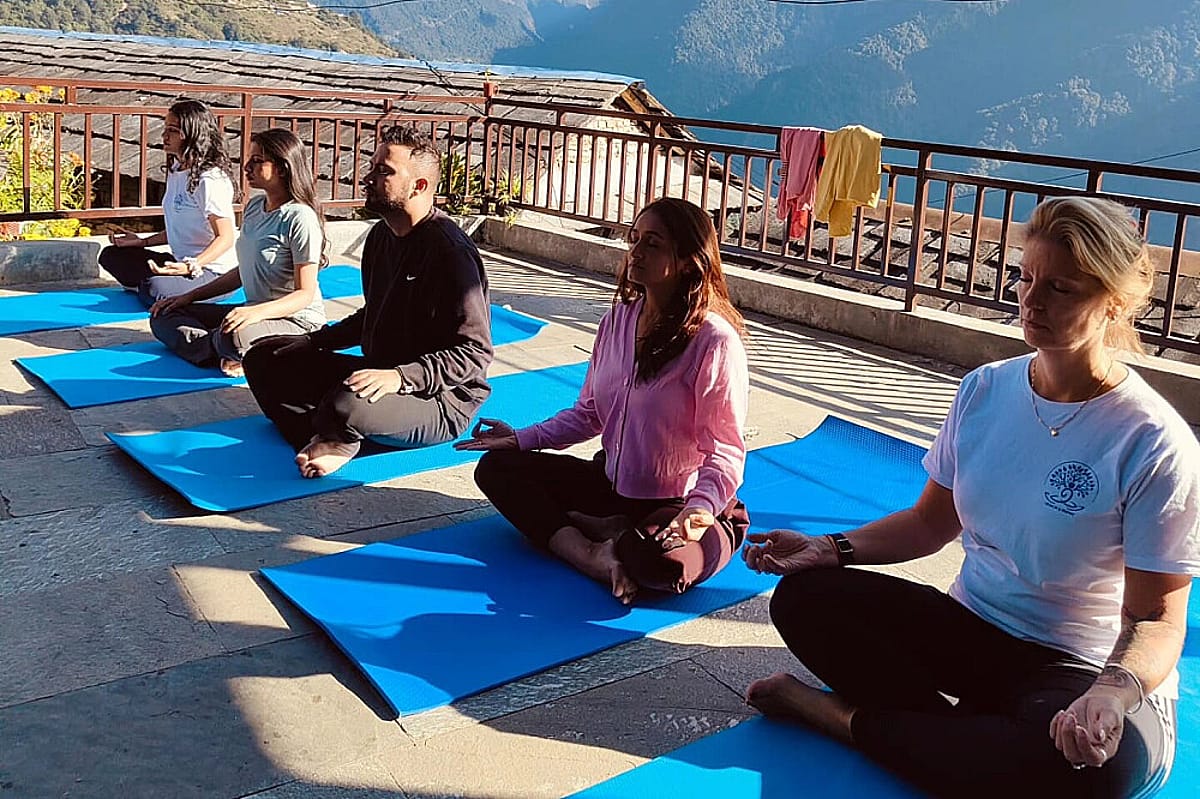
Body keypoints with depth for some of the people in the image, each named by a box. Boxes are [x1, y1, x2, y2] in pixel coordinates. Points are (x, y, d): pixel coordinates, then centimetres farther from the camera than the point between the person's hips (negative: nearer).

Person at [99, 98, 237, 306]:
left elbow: (225, 238, -21)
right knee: (111, 255, 11)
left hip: (214, 272, -10)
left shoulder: (210, 179, -19)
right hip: (184, 264, 10)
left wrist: (191, 266, -33)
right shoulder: (176, 172, 11)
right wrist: (142, 242, 17)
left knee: (155, 290, -35)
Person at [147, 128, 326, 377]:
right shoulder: (254, 207, 11)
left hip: (297, 320, -9)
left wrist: (258, 312, -33)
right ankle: (227, 354, -19)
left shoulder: (300, 217, -16)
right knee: (163, 317, 2)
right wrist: (190, 296, 13)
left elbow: (305, 293, -17)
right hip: (255, 313, 10)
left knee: (234, 337, -41)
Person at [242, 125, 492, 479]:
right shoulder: (381, 237, 10)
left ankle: (335, 438, -4)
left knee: (347, 405, -40)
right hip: (380, 375, 10)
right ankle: (331, 443, -15)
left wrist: (401, 377, -33)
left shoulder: (451, 251, -20)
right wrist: (315, 341, 11)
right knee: (263, 359, 7)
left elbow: (475, 352, -23)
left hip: (442, 401, -10)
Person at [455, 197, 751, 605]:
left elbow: (725, 450, -19)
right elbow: (589, 414, 11)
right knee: (497, 467, -2)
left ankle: (615, 540, -5)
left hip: (679, 505, -7)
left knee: (663, 565, -40)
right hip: (611, 483, 7)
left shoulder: (715, 341, -20)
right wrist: (523, 438, 2)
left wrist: (701, 508, -36)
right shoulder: (619, 318, 1)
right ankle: (594, 555, -20)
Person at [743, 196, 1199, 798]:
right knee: (802, 596, -15)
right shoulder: (985, 391, 0)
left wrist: (1113, 690, -37)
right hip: (969, 629, 4)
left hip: (1078, 669, -4)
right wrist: (832, 549, -8)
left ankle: (846, 716, -22)